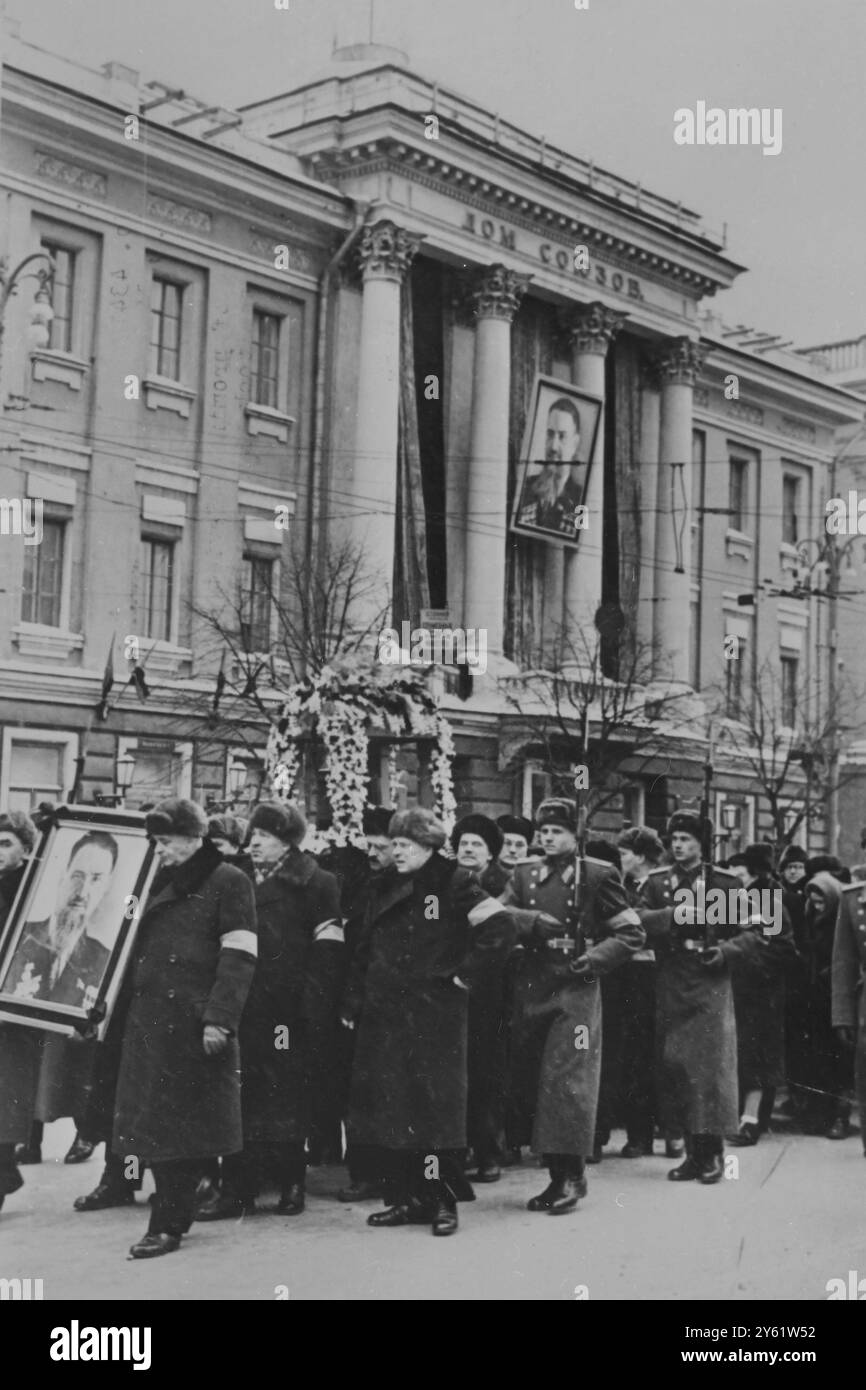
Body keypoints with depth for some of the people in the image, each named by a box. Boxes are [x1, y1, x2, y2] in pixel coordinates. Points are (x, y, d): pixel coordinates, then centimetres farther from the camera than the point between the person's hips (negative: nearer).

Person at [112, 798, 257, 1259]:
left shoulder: (228, 882, -5)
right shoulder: (159, 882, 16)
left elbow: (238, 957, -12)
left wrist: (219, 1018, -18)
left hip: (193, 1023, -7)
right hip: (148, 1019, 7)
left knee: (183, 1128, -2)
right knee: (155, 1122, 7)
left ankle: (169, 1224, 2)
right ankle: (170, 1216, 17)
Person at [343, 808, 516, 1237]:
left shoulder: (454, 883, -5)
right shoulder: (386, 888, 13)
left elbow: (500, 927, -14)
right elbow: (366, 951, 19)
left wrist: (463, 975, -12)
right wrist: (353, 1000, 11)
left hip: (435, 1013, -6)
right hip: (384, 1014, 6)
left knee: (435, 1106, -3)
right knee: (391, 1106, 7)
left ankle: (442, 1201, 5)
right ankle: (408, 1198, 16)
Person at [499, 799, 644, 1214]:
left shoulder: (598, 875, 0)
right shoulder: (524, 874, 13)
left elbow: (631, 934, 1)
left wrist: (594, 959, -11)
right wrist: (534, 921, -15)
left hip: (575, 992, -5)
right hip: (531, 992, 5)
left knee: (566, 1082, -10)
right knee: (535, 1084, 6)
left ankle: (572, 1175, -3)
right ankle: (556, 1175, 14)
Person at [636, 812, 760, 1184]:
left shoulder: (726, 883, 4)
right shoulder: (655, 882, 10)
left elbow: (752, 933, 4)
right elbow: (637, 920, -5)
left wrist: (725, 950, -13)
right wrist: (674, 913, -19)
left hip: (711, 987, -3)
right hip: (670, 988, 3)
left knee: (711, 1065, -6)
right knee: (674, 1068, 3)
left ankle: (713, 1153, 3)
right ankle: (693, 1152, 12)